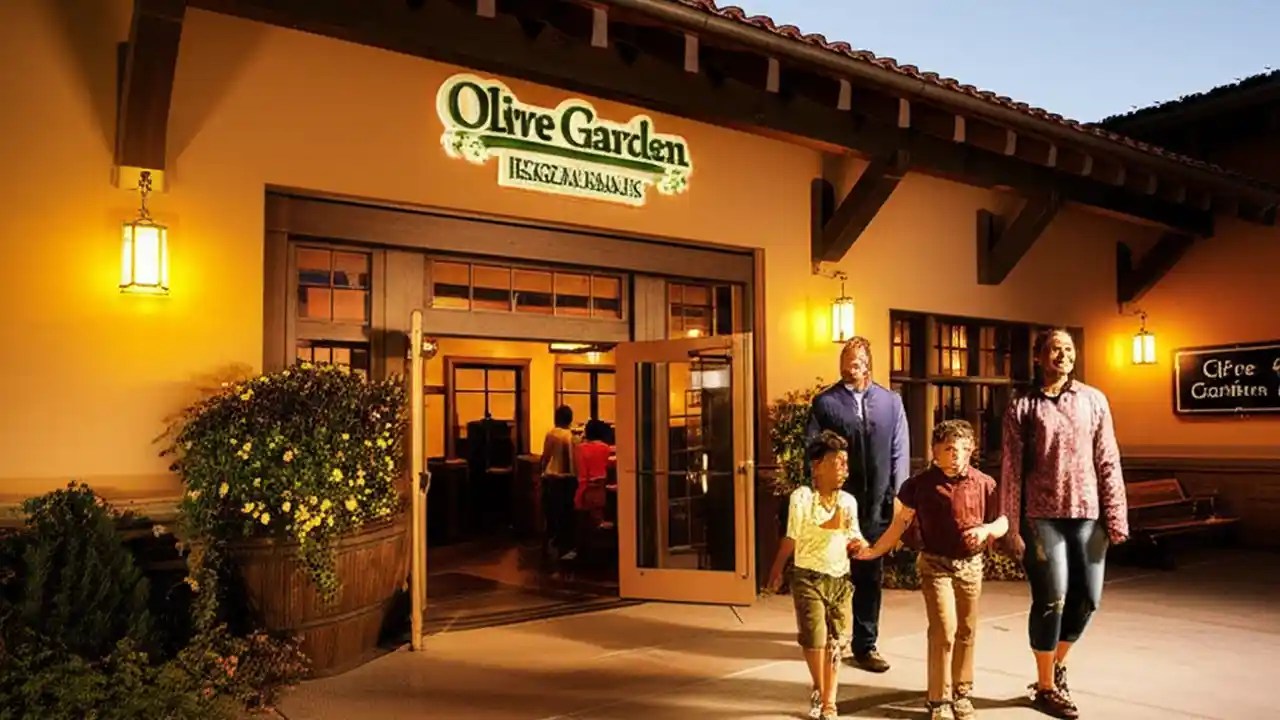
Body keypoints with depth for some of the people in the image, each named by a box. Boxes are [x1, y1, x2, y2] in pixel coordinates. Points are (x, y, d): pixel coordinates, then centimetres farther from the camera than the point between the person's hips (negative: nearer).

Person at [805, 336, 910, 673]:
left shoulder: (891, 401, 5)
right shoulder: (825, 402, -1)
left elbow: (900, 453, 5)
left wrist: (897, 500, 0)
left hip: (876, 505, 2)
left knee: (871, 576, 10)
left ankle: (865, 644, 23)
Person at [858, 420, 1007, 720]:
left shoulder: (984, 484, -2)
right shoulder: (920, 484, -7)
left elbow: (1002, 523, 6)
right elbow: (899, 524, -1)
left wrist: (986, 529, -16)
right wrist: (873, 551, -7)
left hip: (971, 565, 3)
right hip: (935, 564, -3)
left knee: (966, 632, 12)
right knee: (944, 630, -9)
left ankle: (962, 693, 29)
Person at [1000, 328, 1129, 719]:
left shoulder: (1094, 400, 6)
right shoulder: (1022, 407, -1)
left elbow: (1108, 462, 5)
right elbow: (1012, 471, -2)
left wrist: (1116, 517, 0)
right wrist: (1011, 527, -5)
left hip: (1088, 514, 3)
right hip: (1042, 516, -3)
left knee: (1087, 599, 8)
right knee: (1051, 600, -1)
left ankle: (1058, 665, 35)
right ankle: (1046, 687, 17)